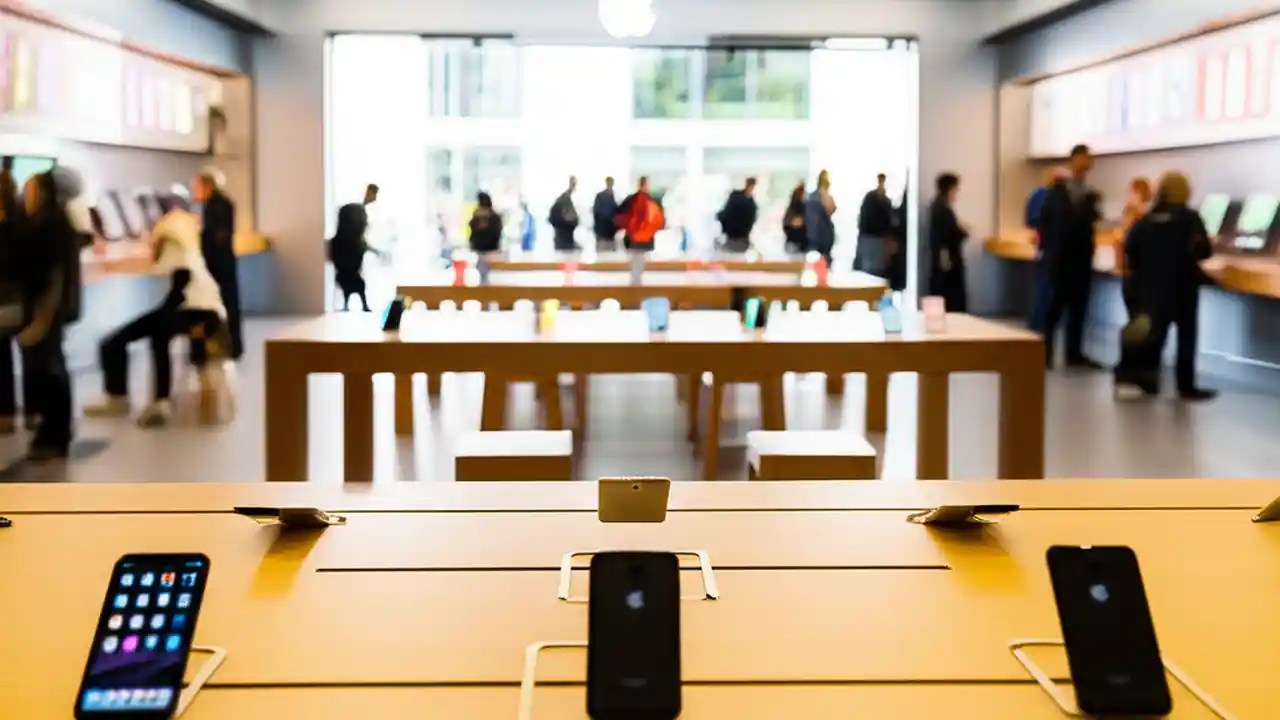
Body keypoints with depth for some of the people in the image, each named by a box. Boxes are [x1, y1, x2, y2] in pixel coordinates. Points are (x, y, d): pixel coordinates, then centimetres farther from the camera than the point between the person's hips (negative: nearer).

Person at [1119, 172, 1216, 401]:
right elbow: (1202, 250, -17)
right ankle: (1186, 386, 5)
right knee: (1186, 335, 4)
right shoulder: (1190, 217, -9)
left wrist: (1142, 268, 13)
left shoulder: (1148, 218, 5)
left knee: (1156, 331, 11)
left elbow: (1130, 247, 1)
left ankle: (1143, 379, 5)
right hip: (1182, 285, -5)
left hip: (1152, 284, 5)